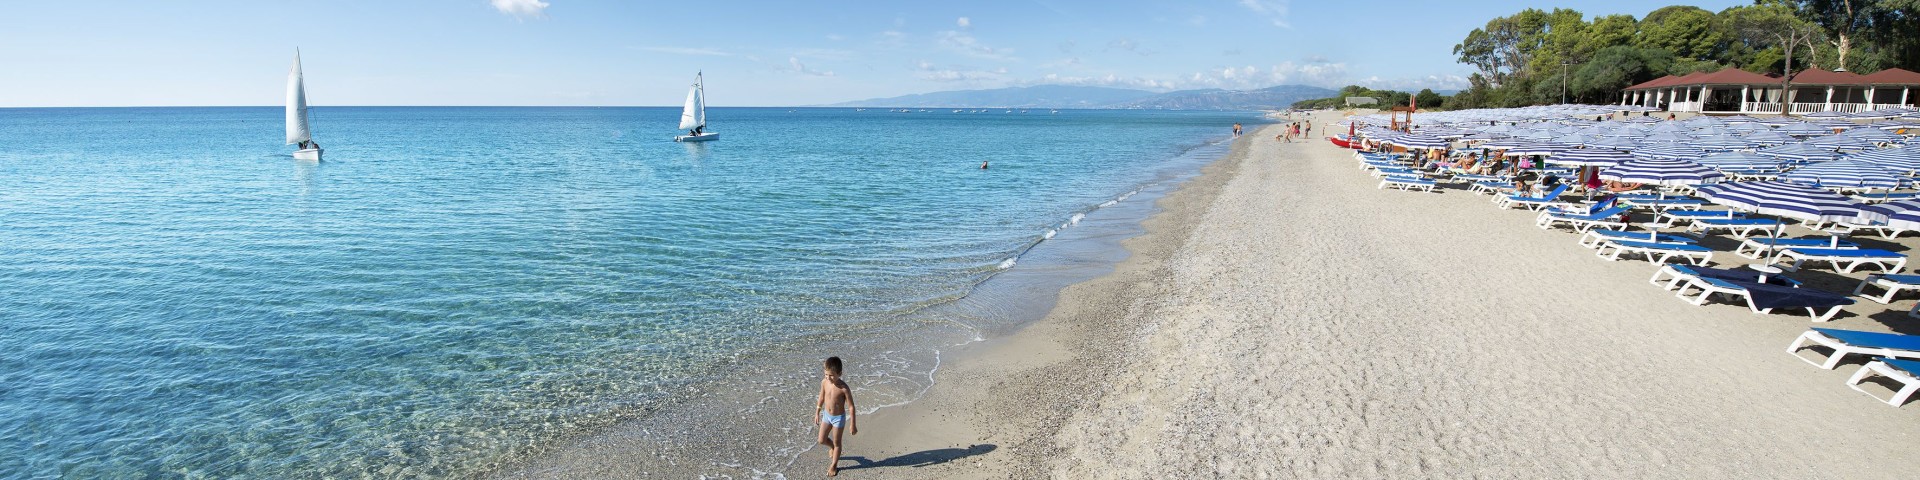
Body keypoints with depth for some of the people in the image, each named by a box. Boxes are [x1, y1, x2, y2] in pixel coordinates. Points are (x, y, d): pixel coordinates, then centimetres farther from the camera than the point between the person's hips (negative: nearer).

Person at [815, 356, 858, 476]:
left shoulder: (844, 388, -28)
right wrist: (817, 413, 13)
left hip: (839, 418, -5)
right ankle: (833, 447, 48)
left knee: (836, 442, 13)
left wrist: (853, 425, -15)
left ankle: (834, 464, 35)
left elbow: (851, 407, -19)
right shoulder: (824, 382, -14)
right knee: (821, 440, 15)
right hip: (826, 415, 5)